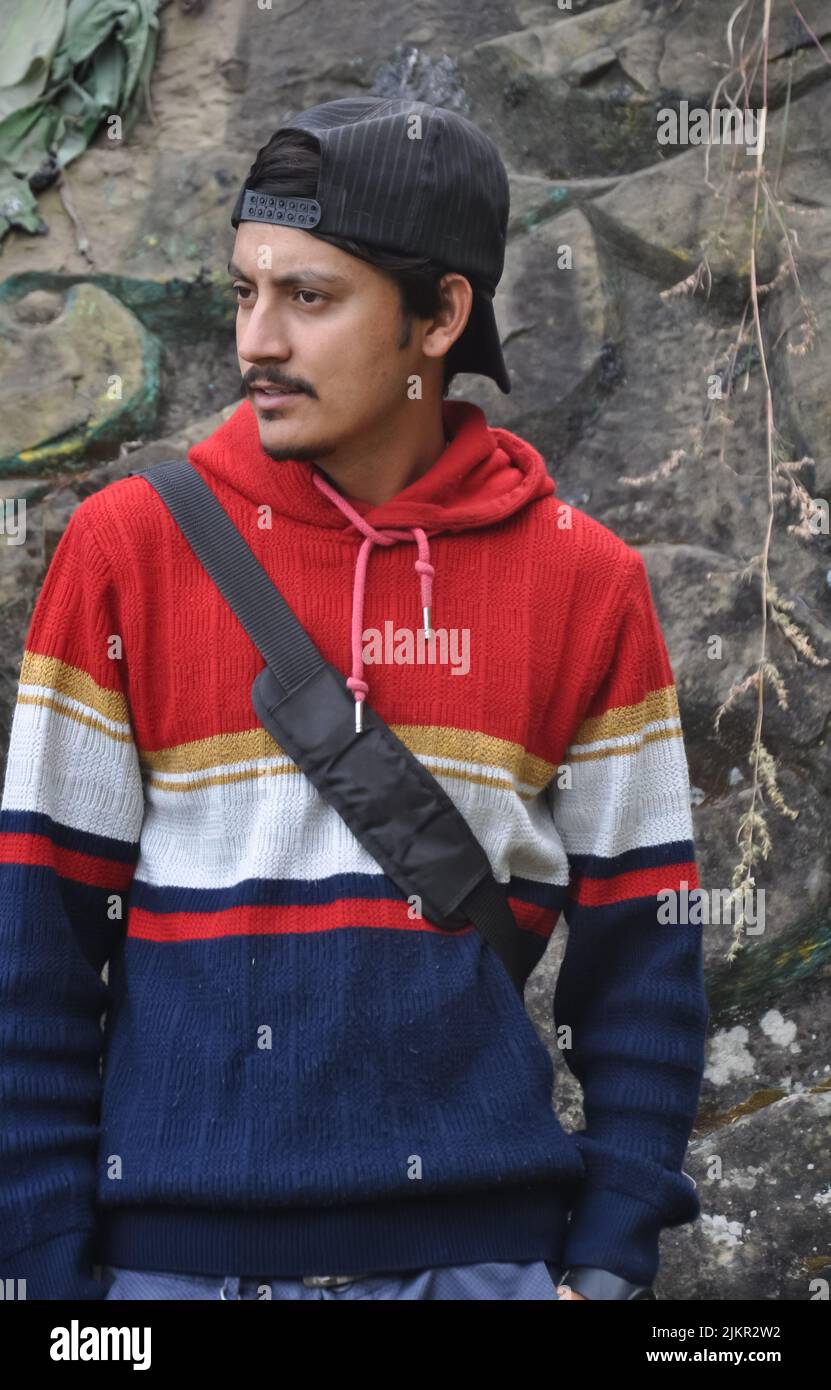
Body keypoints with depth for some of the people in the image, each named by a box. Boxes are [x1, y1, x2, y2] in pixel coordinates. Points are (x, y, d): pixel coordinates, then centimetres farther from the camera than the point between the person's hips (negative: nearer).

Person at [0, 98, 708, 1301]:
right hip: (170, 1247, 0)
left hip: (478, 1247, 1)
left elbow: (640, 952, 5)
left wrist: (609, 1258, -1)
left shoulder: (585, 581, 1)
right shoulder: (127, 548, -2)